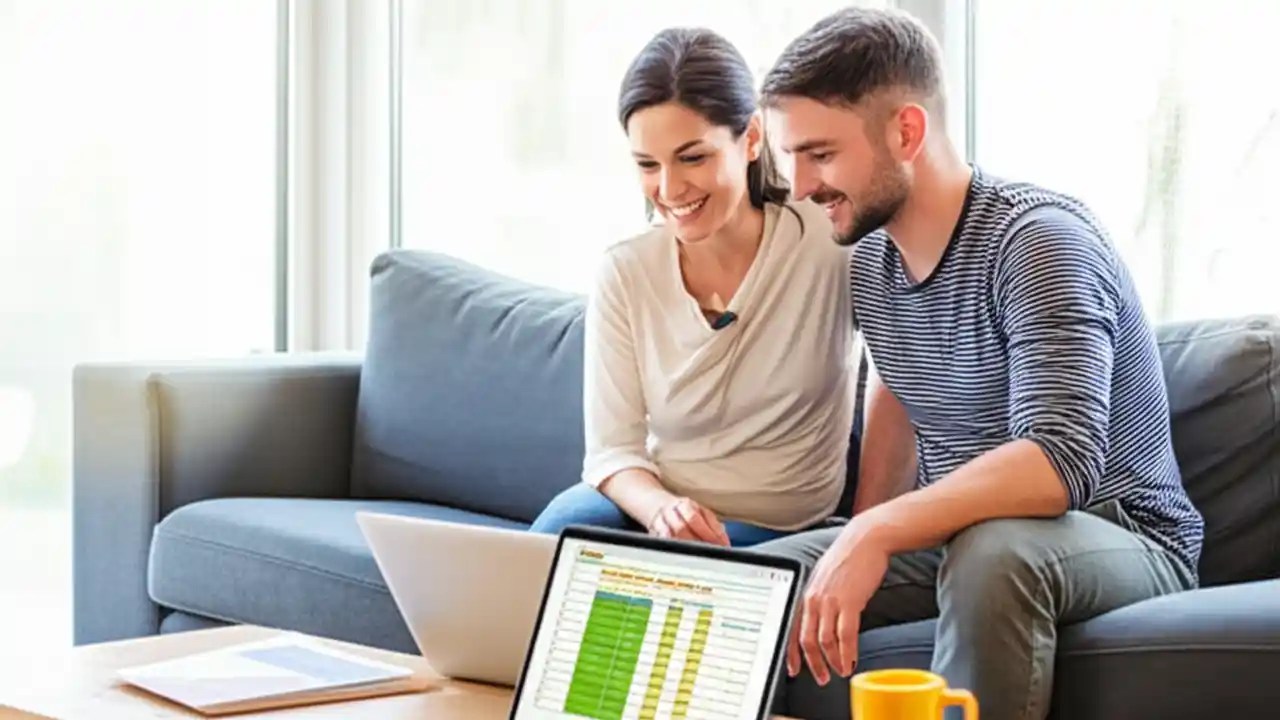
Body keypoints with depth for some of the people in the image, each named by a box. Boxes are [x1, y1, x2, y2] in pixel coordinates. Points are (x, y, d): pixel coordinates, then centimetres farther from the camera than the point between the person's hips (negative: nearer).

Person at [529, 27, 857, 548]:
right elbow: (613, 451, -3)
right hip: (654, 511, 3)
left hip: (779, 538, -2)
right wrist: (660, 507, -26)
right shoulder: (624, 275, -3)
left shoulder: (829, 243, -12)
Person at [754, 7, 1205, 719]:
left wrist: (877, 534, -41)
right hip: (956, 539, 7)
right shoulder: (869, 256, 2)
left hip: (1122, 541, -7)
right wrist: (861, 541, 8)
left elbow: (1062, 461, -34)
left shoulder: (1036, 240, -22)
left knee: (991, 552, -38)